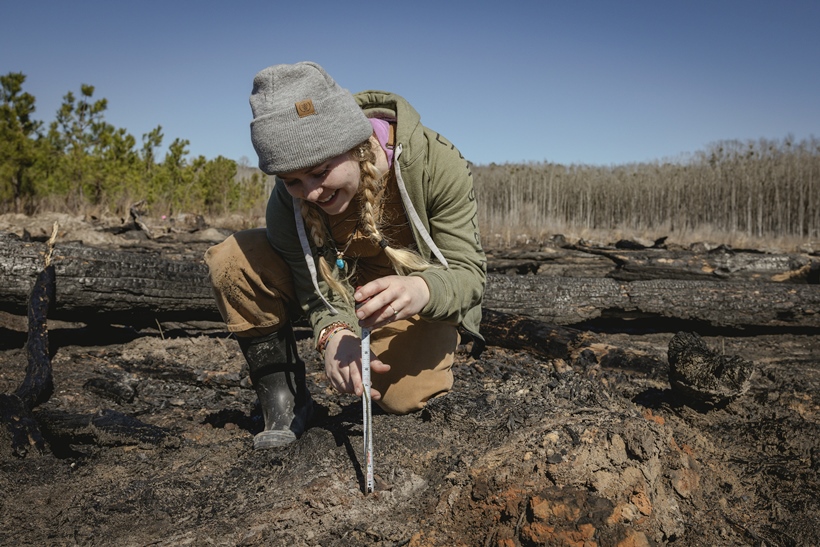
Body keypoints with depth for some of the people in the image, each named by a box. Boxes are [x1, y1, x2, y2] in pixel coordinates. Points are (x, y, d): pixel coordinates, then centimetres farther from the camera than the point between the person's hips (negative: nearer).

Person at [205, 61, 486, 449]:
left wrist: (421, 291, -51)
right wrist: (333, 331, -43)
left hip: (420, 294, -2)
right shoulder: (290, 197, -22)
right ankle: (283, 402, -6)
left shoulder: (436, 163, -30)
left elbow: (468, 272, -27)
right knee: (233, 261, -21)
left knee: (403, 398, -23)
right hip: (347, 281, 2)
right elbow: (317, 284, -19)